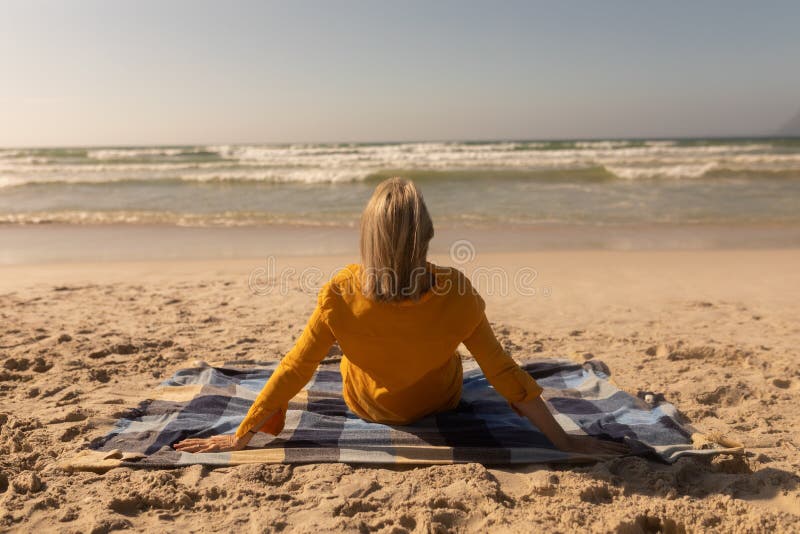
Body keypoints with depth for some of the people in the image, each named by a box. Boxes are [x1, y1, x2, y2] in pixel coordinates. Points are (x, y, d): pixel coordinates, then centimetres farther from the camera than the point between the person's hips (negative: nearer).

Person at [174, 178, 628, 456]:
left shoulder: (342, 293, -34)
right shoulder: (456, 293, -34)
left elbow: (294, 371, -26)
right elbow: (503, 372, -27)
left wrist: (240, 437, -12)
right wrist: (564, 440, -15)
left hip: (368, 405, 0)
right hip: (439, 403, 0)